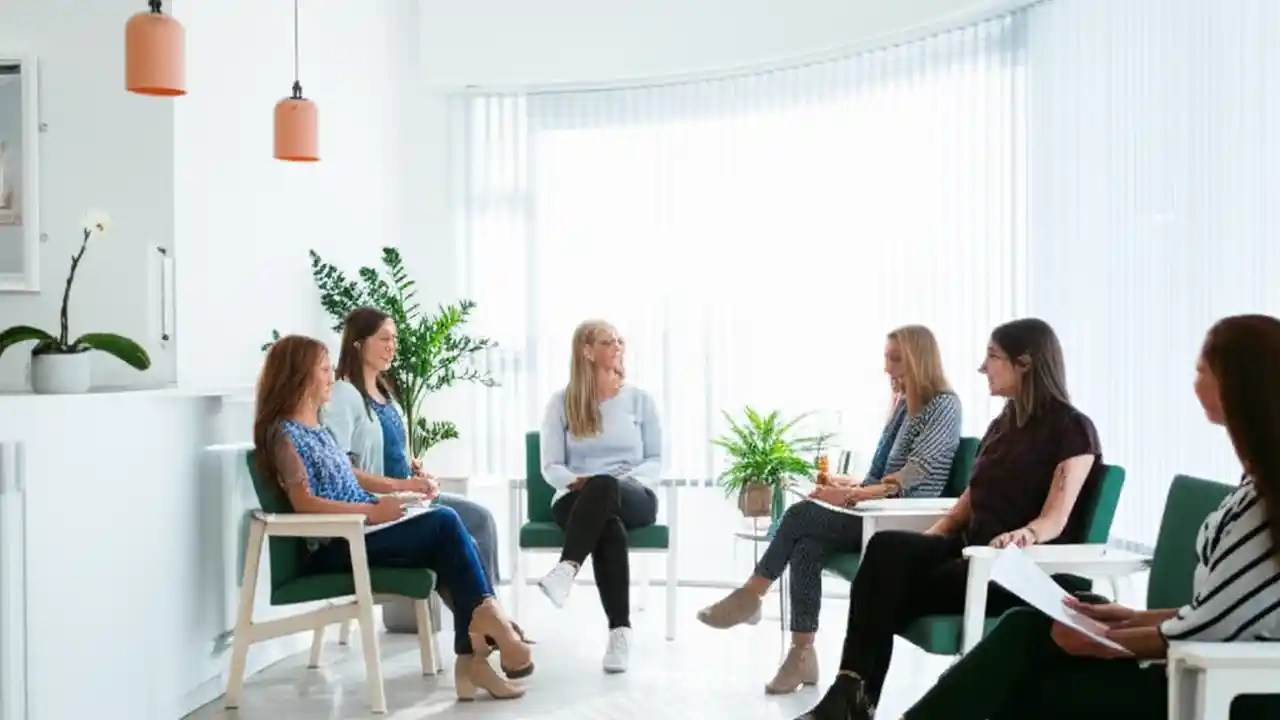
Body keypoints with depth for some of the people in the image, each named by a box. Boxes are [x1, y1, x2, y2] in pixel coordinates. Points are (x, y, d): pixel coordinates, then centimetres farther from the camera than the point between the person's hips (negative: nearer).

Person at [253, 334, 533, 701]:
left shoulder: (318, 428, 20)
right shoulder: (284, 433, -7)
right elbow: (304, 502, -18)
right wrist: (371, 511, -20)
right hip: (334, 548, -8)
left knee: (452, 543, -13)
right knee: (445, 524, -21)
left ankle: (473, 657, -16)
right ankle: (488, 614, -12)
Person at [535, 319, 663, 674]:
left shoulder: (640, 399, 12)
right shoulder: (562, 402, 9)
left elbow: (655, 461, 8)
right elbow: (551, 466, 5)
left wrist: (626, 480, -13)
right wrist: (575, 481, -18)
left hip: (633, 497, 0)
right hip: (578, 499, 0)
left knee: (604, 485, -39)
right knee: (609, 527, -39)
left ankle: (566, 569, -52)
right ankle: (620, 630, -43)